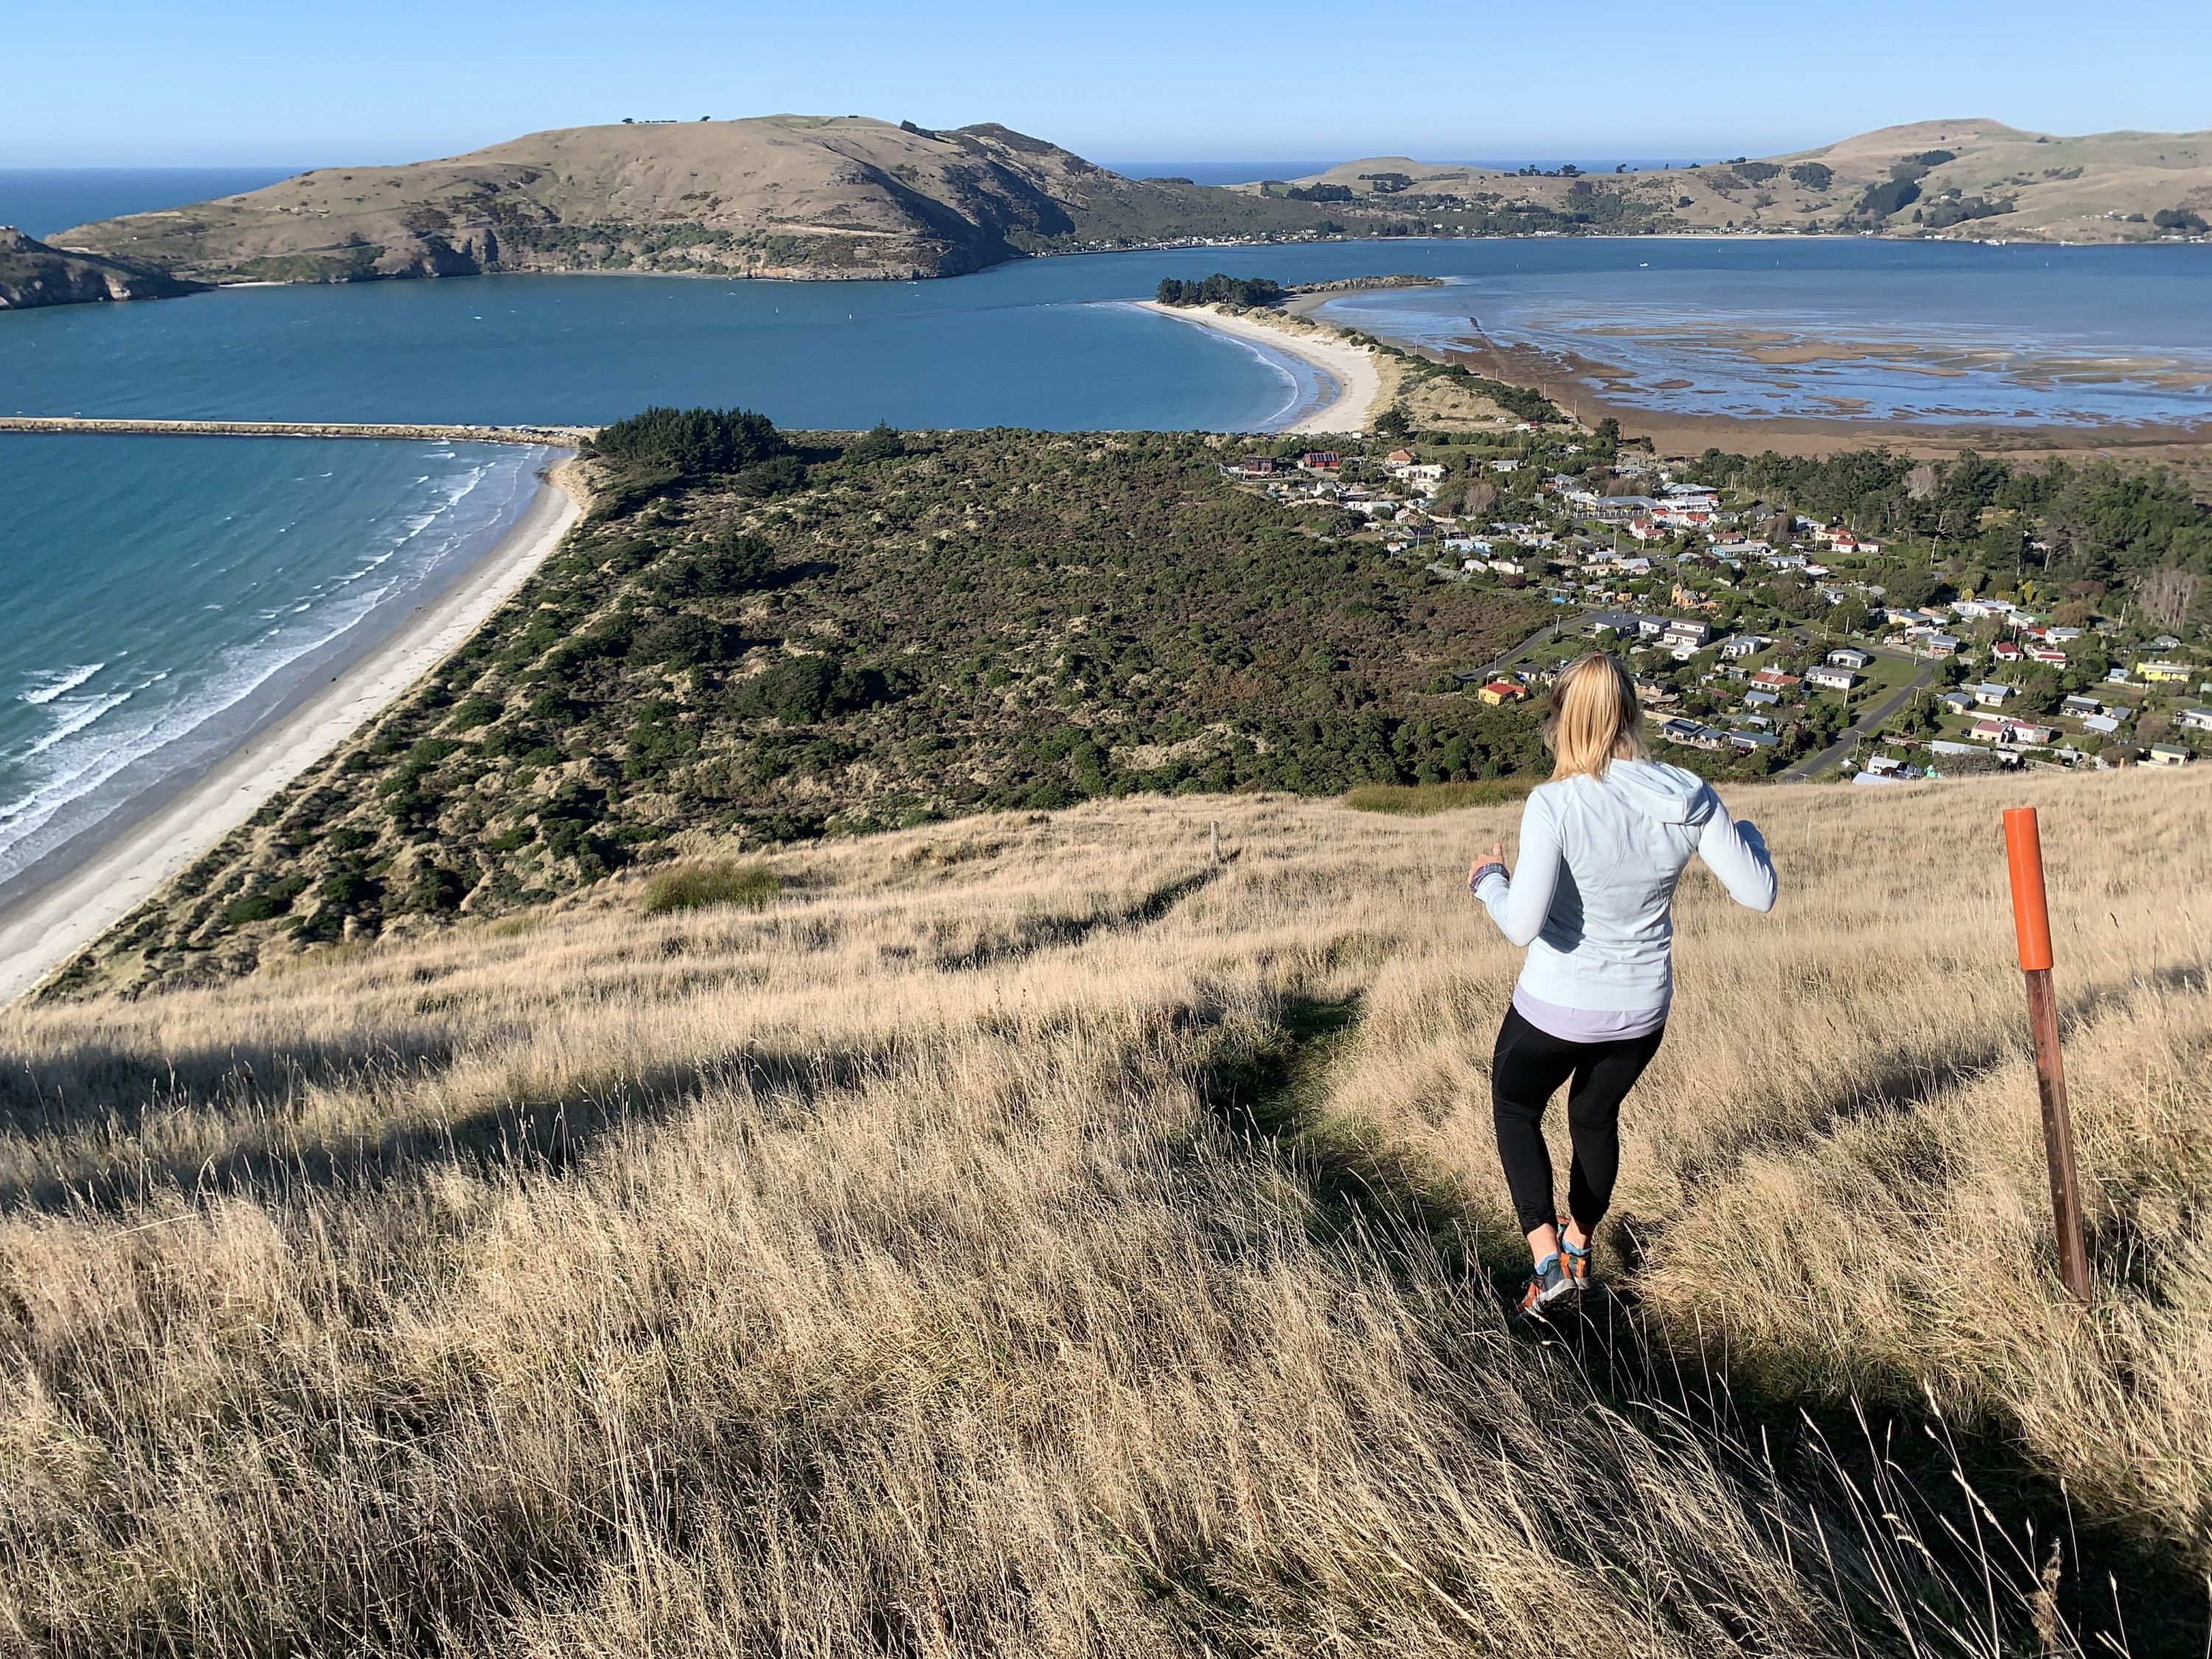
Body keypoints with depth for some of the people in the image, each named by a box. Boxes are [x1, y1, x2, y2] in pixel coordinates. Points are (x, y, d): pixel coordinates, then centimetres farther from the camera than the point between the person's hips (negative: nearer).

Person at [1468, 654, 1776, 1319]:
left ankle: (1547, 1257, 10)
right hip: (1642, 1008, 4)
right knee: (1596, 1115, 29)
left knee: (1515, 1113, 23)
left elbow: (1522, 925, -29)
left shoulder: (1555, 806, -25)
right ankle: (1579, 1247, 48)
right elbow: (1758, 893, -5)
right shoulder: (1689, 797, -13)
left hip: (1557, 1007, -4)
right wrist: (1746, 834, 15)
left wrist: (1490, 882, -9)